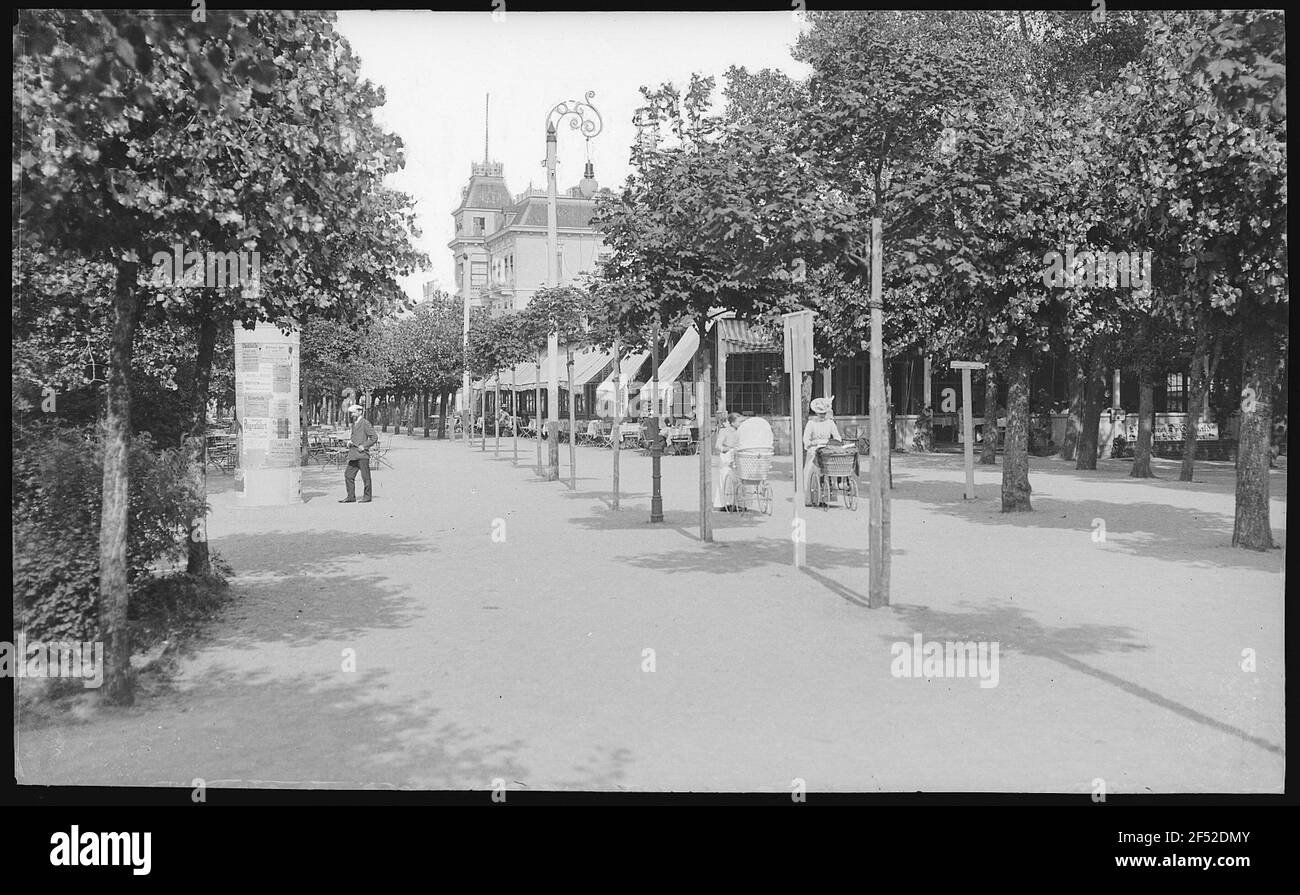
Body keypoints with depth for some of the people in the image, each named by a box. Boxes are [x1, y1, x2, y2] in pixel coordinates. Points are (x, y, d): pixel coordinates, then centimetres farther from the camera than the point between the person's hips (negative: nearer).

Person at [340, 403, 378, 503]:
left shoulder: (365, 423, -7)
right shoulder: (354, 424, 18)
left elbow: (374, 437, -11)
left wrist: (364, 446, -15)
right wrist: (350, 442, 8)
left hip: (362, 454, -8)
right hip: (354, 455, 9)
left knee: (365, 477, -1)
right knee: (348, 475, 5)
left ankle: (367, 497, 6)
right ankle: (351, 496, 10)